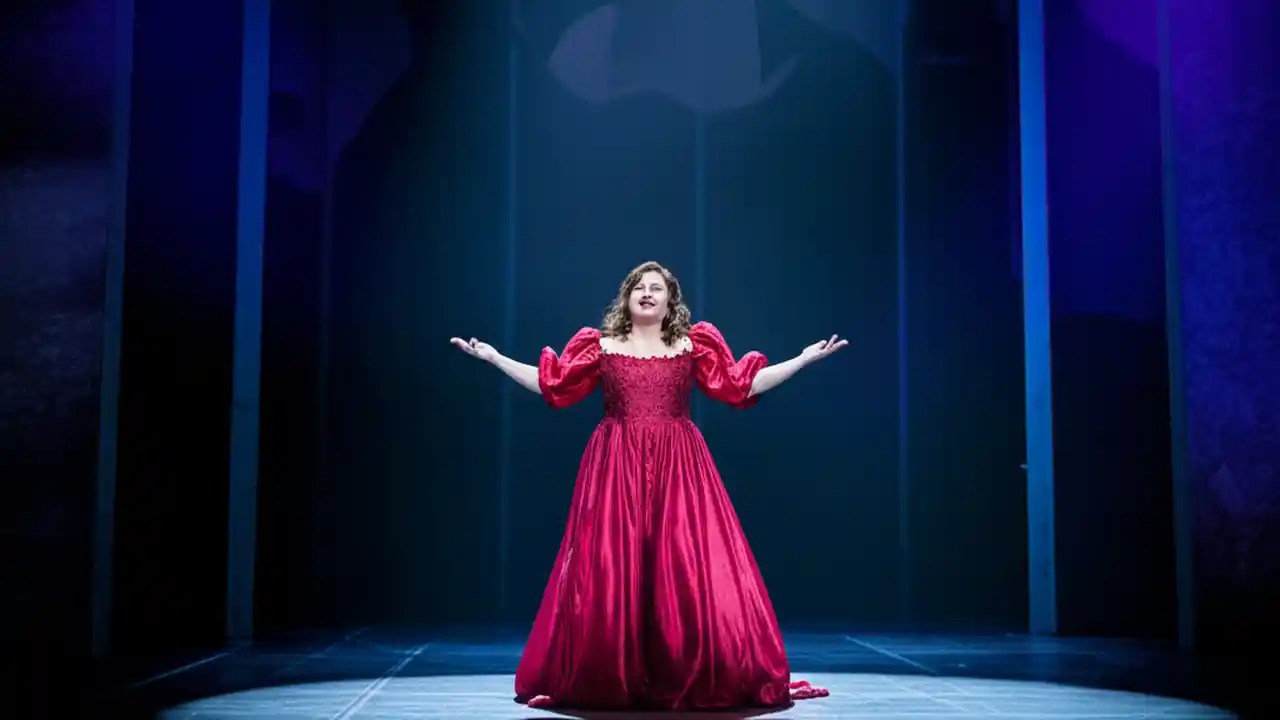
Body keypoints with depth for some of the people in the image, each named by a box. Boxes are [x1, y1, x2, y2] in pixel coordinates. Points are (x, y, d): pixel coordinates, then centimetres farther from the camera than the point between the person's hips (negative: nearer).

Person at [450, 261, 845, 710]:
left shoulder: (693, 345, 10)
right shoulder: (601, 346, 10)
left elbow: (742, 385, 9)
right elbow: (552, 384, 9)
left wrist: (804, 359, 5)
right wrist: (494, 358, 6)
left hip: (678, 467, 0)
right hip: (617, 467, 0)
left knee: (689, 569, -4)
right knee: (608, 571, -3)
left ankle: (697, 680, 7)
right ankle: (607, 682, 9)